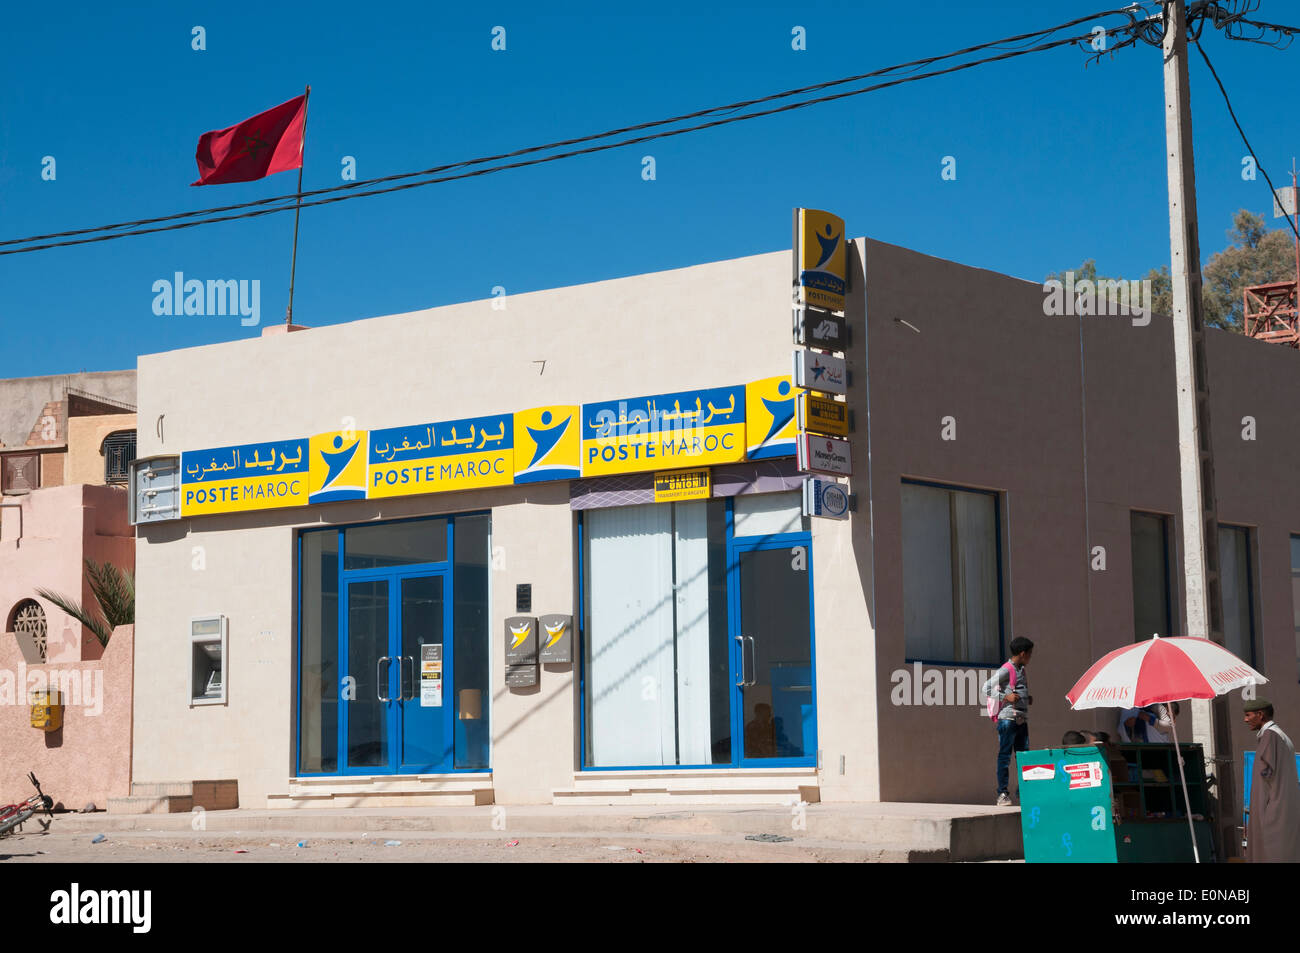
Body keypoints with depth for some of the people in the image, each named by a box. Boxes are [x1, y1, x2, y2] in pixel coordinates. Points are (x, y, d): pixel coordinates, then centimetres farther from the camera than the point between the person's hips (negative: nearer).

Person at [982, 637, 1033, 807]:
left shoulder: (1021, 670, 19)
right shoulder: (1006, 670, -8)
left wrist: (1027, 699, 16)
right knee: (1004, 756, -6)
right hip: (1007, 718, -8)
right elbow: (987, 688, -15)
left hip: (1022, 719, 8)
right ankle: (1002, 794, -5)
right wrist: (1006, 697, -19)